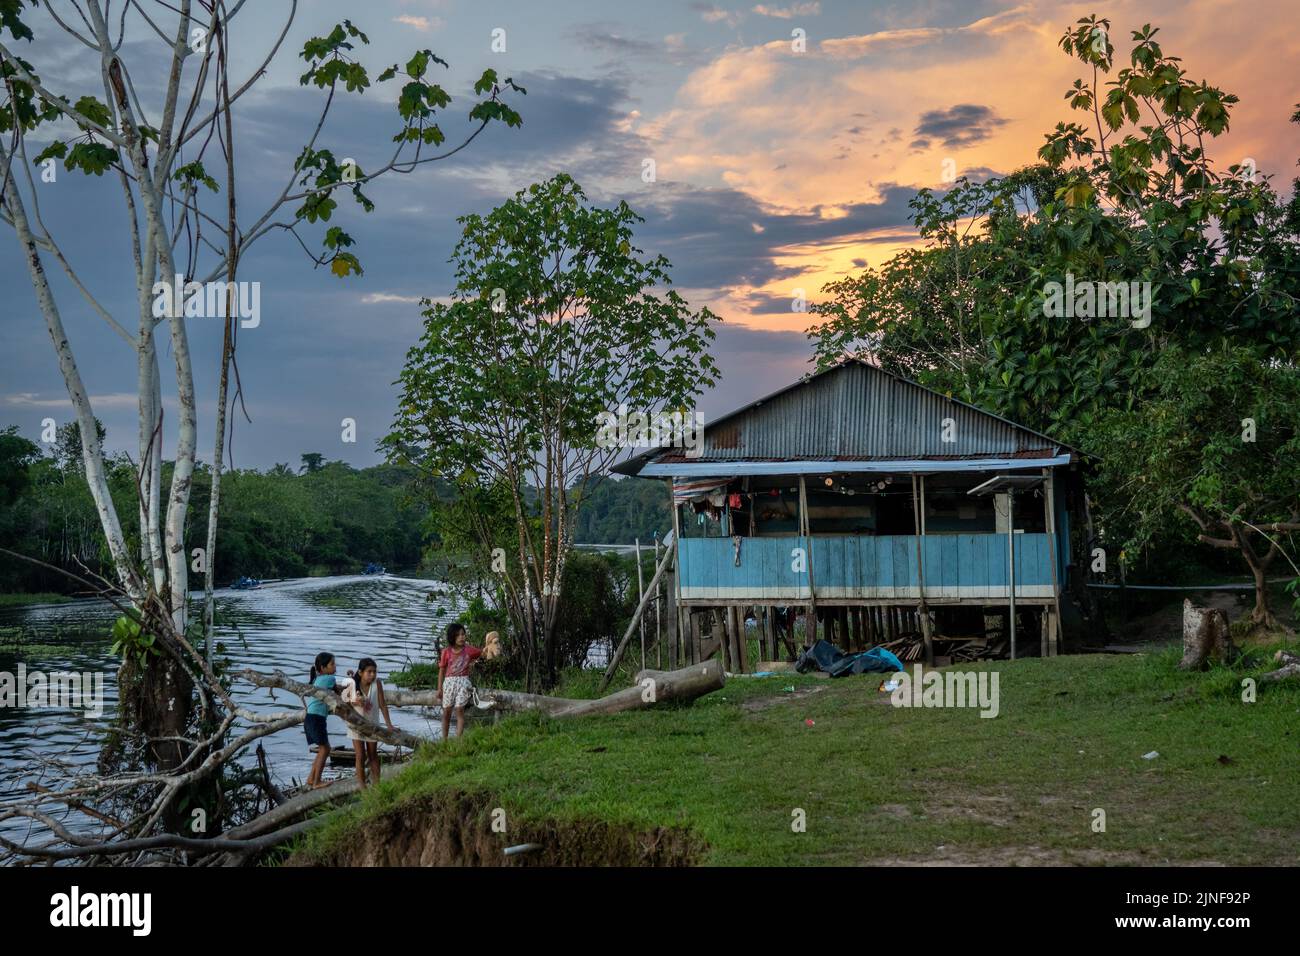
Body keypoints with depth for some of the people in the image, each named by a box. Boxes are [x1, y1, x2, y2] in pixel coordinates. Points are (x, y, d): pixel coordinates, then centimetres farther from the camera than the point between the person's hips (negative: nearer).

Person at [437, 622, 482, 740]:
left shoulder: (468, 649, -1)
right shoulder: (446, 652, -1)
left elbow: (483, 653, 12)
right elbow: (442, 670, 5)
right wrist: (439, 688, 5)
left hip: (463, 682, -1)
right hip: (449, 682, 1)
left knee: (459, 710, -11)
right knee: (446, 711, 7)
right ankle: (444, 739, 20)